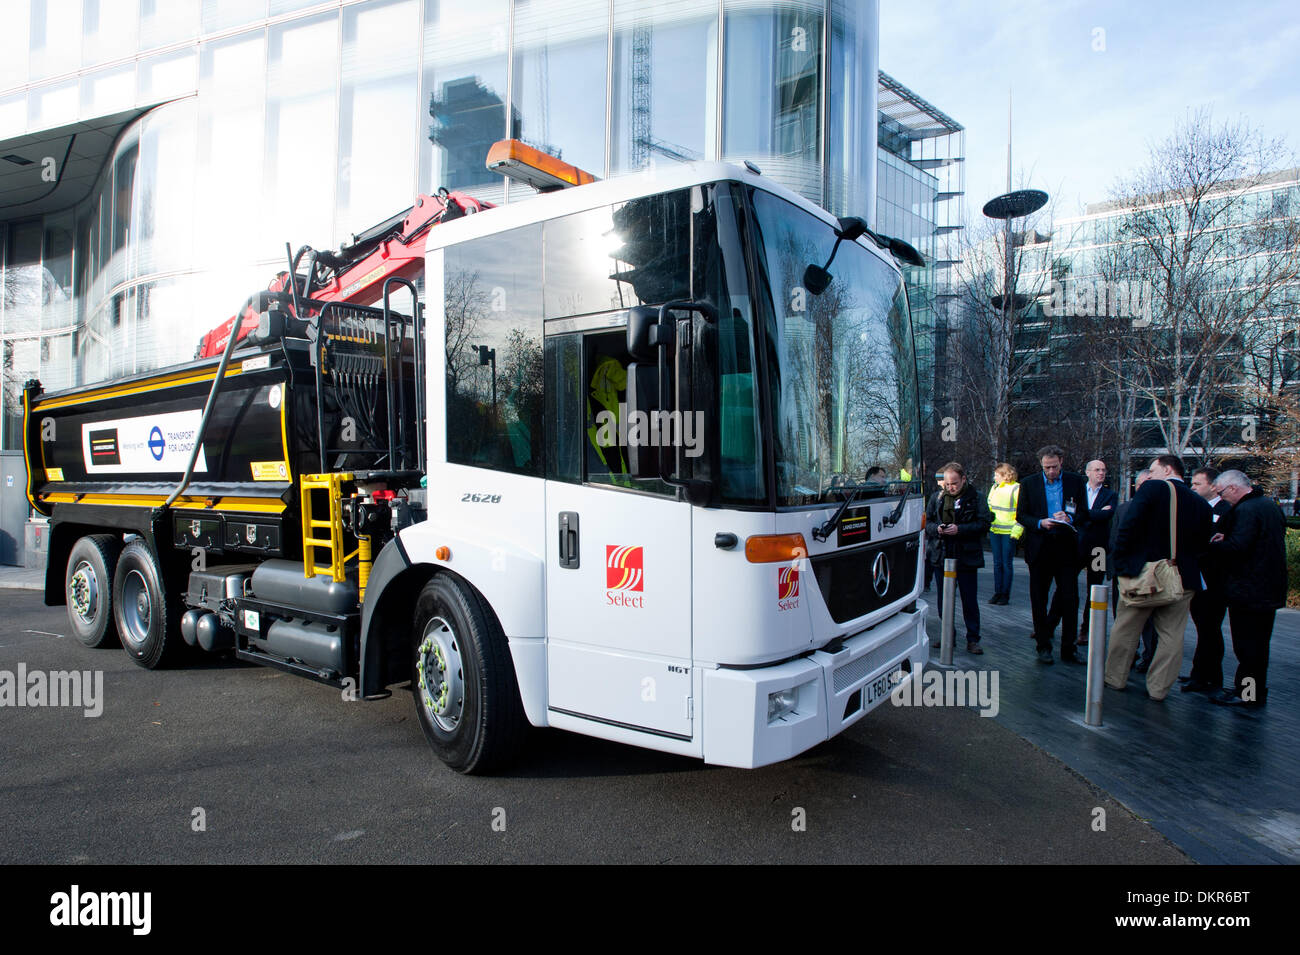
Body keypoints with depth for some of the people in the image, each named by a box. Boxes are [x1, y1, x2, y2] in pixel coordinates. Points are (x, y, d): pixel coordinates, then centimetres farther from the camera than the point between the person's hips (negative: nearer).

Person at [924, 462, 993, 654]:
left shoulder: (976, 499, -2)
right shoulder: (937, 498, 8)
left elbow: (984, 524, -9)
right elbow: (927, 523, 11)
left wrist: (959, 529, -20)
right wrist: (937, 529, -11)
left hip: (967, 557, -3)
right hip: (941, 557, 3)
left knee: (969, 600, 4)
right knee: (943, 601, 11)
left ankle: (973, 639, 14)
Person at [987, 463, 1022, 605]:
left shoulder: (1017, 489, -6)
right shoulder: (994, 488, 13)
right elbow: (989, 508, 20)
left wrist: (1016, 531, -14)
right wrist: (988, 529, 13)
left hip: (1009, 533, -6)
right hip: (994, 531, 6)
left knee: (1007, 564, 1)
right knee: (997, 563, 8)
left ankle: (1005, 594, 8)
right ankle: (997, 592, 13)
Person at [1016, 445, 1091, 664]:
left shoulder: (1075, 482, 4)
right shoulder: (1029, 484, 3)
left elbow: (1084, 514, 4)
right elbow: (1020, 515, 2)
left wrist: (1070, 518, -16)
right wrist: (1040, 523, -15)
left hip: (1066, 549, 0)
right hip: (1040, 549, 0)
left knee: (1070, 599, 1)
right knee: (1039, 600, 6)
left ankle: (1068, 649, 12)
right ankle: (1043, 646, 18)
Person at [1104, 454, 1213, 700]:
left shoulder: (1152, 488, -8)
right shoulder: (1201, 503, 7)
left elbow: (1129, 526, -14)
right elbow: (1201, 544, 9)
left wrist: (1121, 563, -8)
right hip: (1183, 579, 4)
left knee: (1126, 629, 10)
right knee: (1171, 636, 10)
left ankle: (1115, 678, 20)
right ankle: (1158, 688, 13)